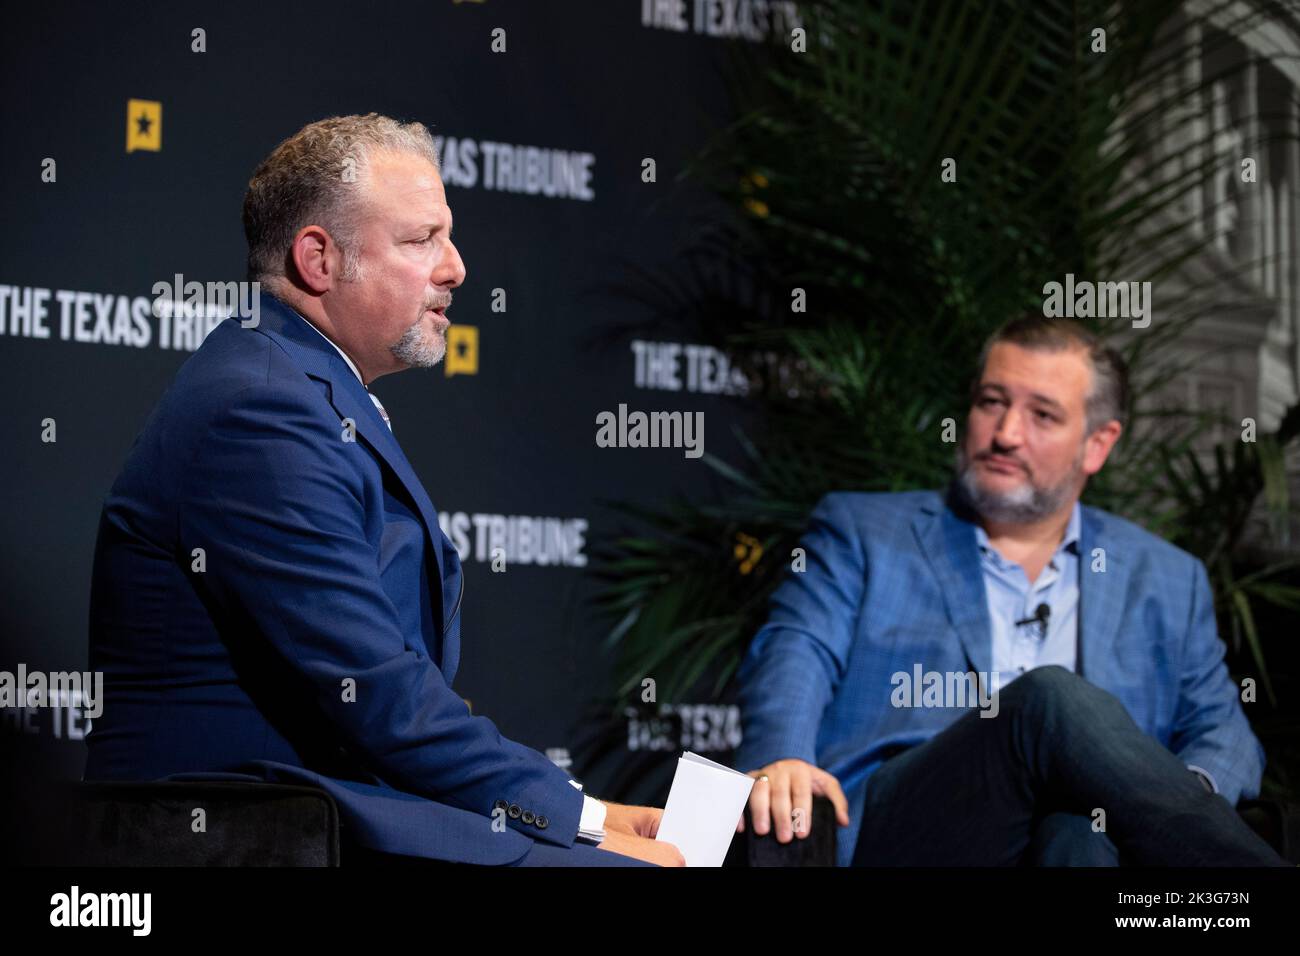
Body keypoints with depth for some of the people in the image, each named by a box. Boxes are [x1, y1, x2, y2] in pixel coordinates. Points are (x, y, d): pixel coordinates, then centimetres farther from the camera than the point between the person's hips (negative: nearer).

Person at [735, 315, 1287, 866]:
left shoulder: (1165, 579, 26)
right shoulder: (862, 533, 20)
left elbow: (1219, 727, 22)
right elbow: (795, 653, 4)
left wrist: (1191, 795, -5)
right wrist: (778, 760, -20)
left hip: (1075, 828, 2)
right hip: (892, 837, -2)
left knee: (1079, 830, -38)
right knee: (1054, 697, -32)